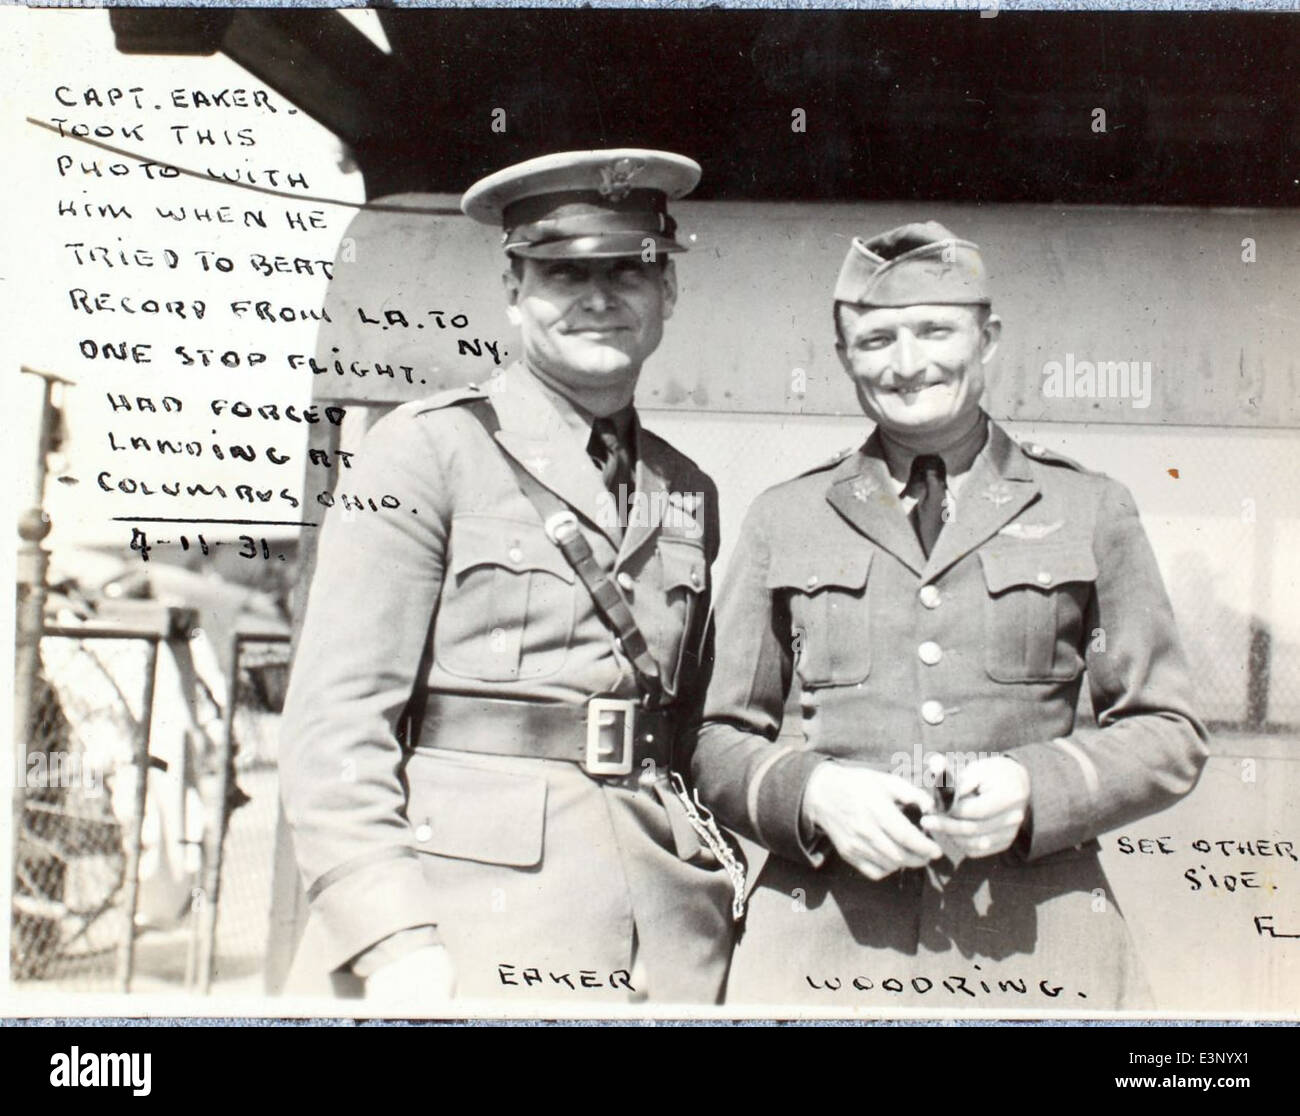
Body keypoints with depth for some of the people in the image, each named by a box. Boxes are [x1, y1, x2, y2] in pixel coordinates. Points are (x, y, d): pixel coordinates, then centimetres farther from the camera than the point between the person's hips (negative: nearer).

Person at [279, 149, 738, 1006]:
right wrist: (391, 941, -16)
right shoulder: (428, 447, -1)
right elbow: (337, 715, -8)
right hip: (474, 902, -4)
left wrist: (713, 887, 6)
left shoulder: (688, 495, 12)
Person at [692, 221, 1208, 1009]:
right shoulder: (785, 519, 10)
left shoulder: (1090, 512, 8)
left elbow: (1169, 736, 7)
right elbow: (720, 743, 10)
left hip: (1033, 942, 0)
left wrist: (1036, 789, -10)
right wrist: (813, 793, -10)